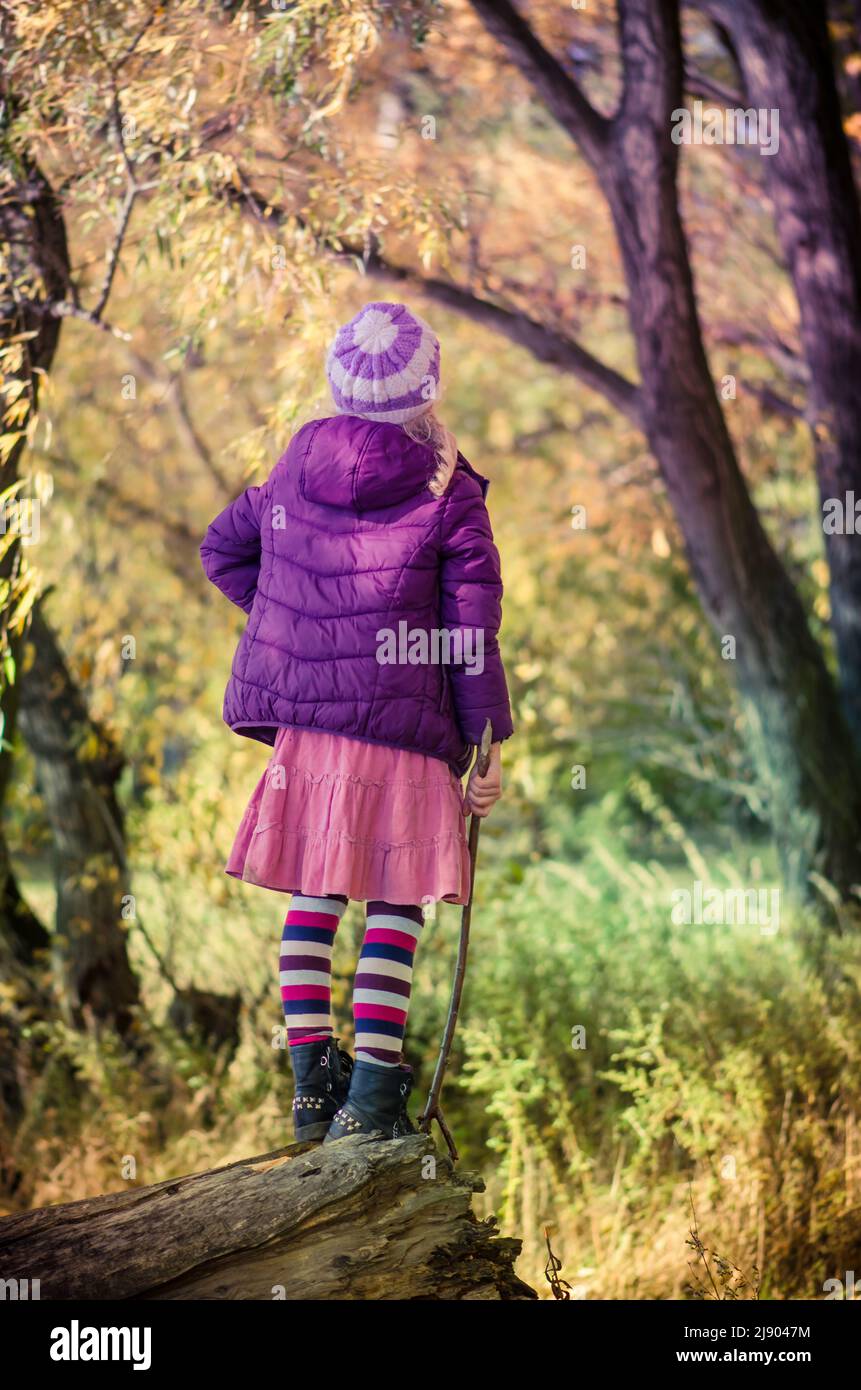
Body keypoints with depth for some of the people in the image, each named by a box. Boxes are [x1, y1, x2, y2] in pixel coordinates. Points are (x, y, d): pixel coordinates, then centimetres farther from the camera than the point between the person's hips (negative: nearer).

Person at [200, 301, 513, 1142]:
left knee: (312, 896, 12)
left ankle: (311, 1085, 14)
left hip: (302, 721, 4)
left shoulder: (297, 467, 7)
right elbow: (472, 630, -7)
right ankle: (371, 1093, -4)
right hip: (401, 727, -4)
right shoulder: (448, 496, -6)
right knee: (396, 905, 1)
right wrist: (485, 743, -2)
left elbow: (222, 547, 22)